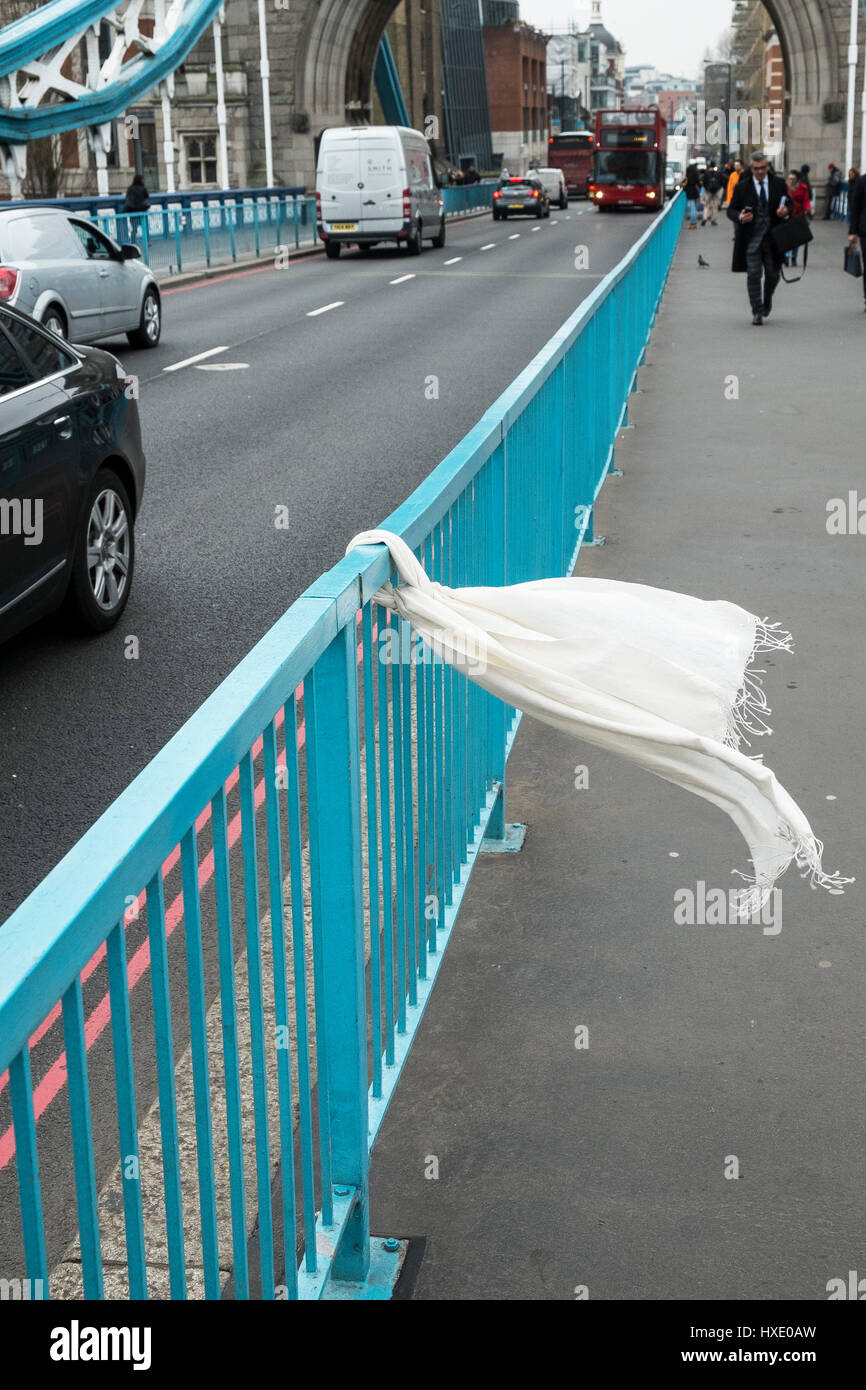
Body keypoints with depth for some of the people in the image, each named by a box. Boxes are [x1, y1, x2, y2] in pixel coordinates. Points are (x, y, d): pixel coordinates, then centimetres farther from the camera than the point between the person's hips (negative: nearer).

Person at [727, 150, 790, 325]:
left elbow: (790, 205, 14)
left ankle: (767, 299, 38)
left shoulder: (779, 184, 6)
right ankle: (757, 312, 1)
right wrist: (740, 217, -19)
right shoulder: (742, 187, 2)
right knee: (753, 275, -5)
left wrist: (785, 210, -11)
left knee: (773, 273, 7)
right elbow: (731, 210, 3)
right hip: (751, 238, -1)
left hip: (773, 237, 2)